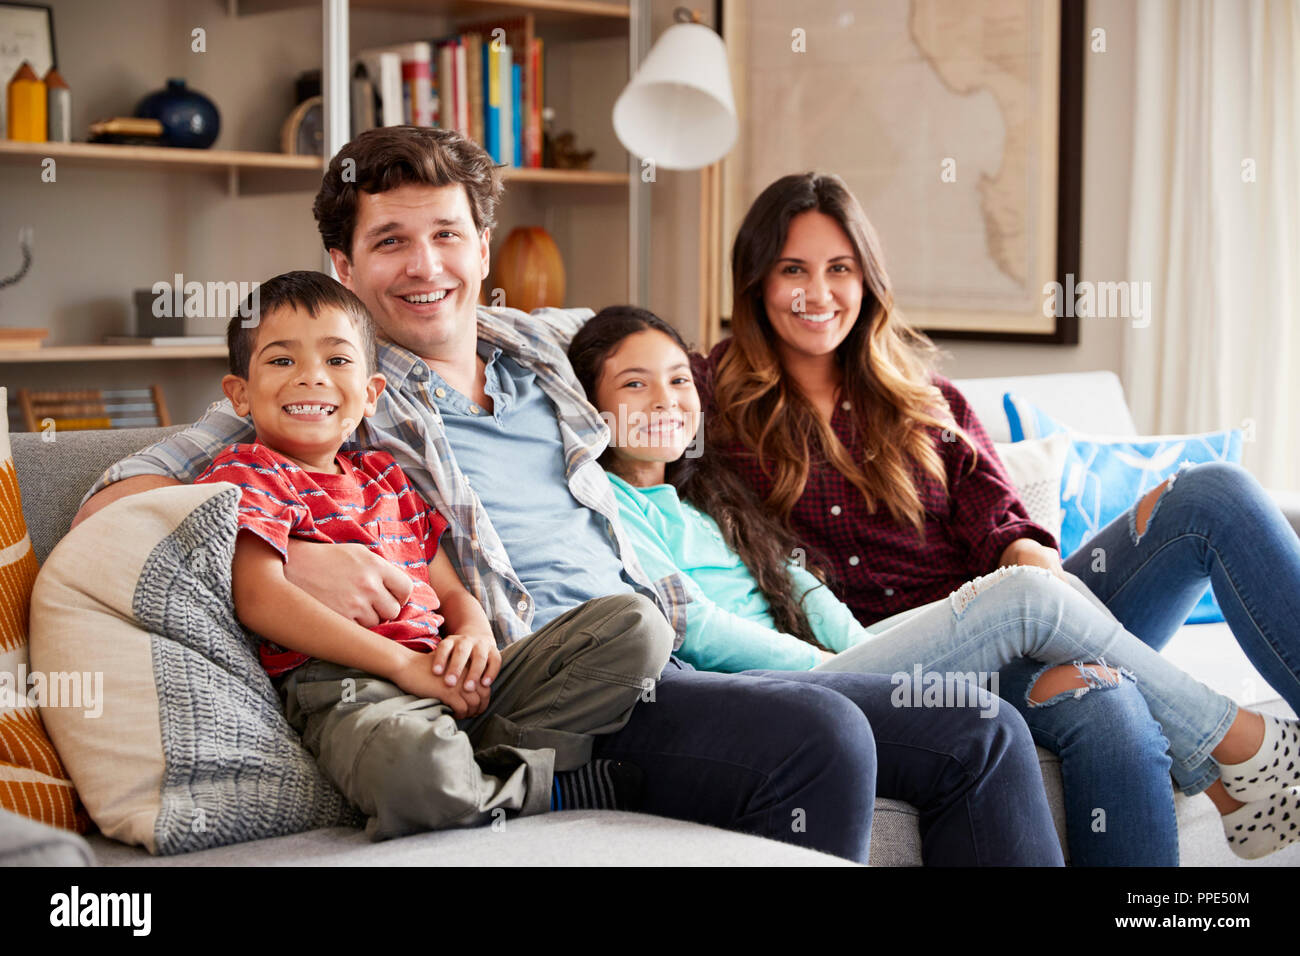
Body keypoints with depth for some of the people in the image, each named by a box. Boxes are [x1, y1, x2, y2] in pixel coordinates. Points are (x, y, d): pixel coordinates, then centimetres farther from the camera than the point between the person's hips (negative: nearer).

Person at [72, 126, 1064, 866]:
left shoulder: (541, 347, 20)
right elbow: (117, 498, -5)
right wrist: (287, 556, -22)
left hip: (678, 665, 7)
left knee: (982, 735, -3)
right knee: (820, 734, -32)